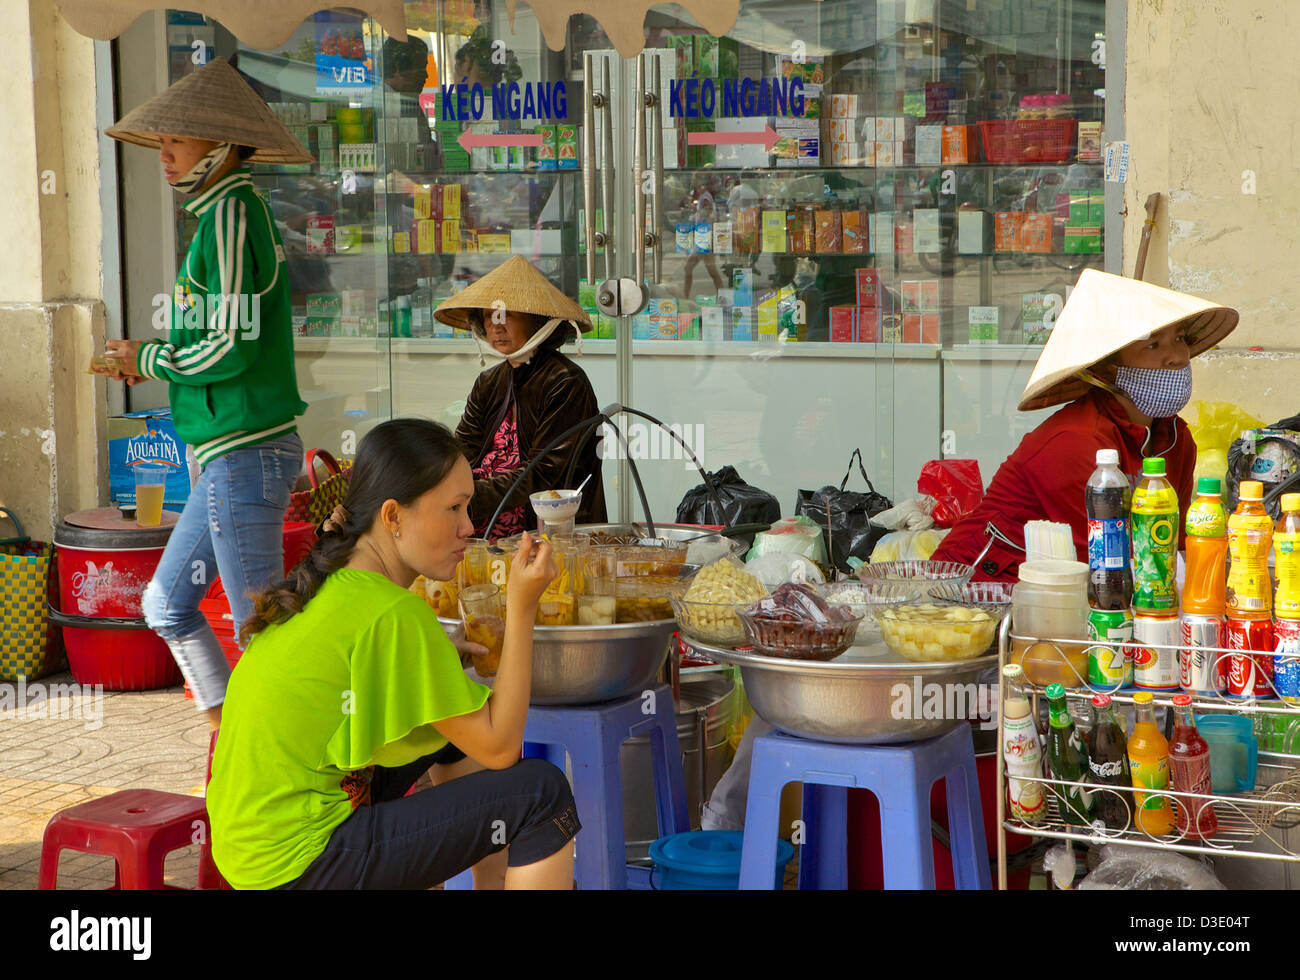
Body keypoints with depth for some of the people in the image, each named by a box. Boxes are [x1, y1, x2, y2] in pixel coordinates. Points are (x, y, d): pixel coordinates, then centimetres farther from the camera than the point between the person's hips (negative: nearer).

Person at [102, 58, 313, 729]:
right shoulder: (228, 212, 15)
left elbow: (233, 348, -20)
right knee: (167, 604, 20)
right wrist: (153, 356, 9)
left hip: (246, 454, -11)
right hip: (236, 453, 11)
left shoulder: (230, 216, -15)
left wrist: (147, 359, -5)